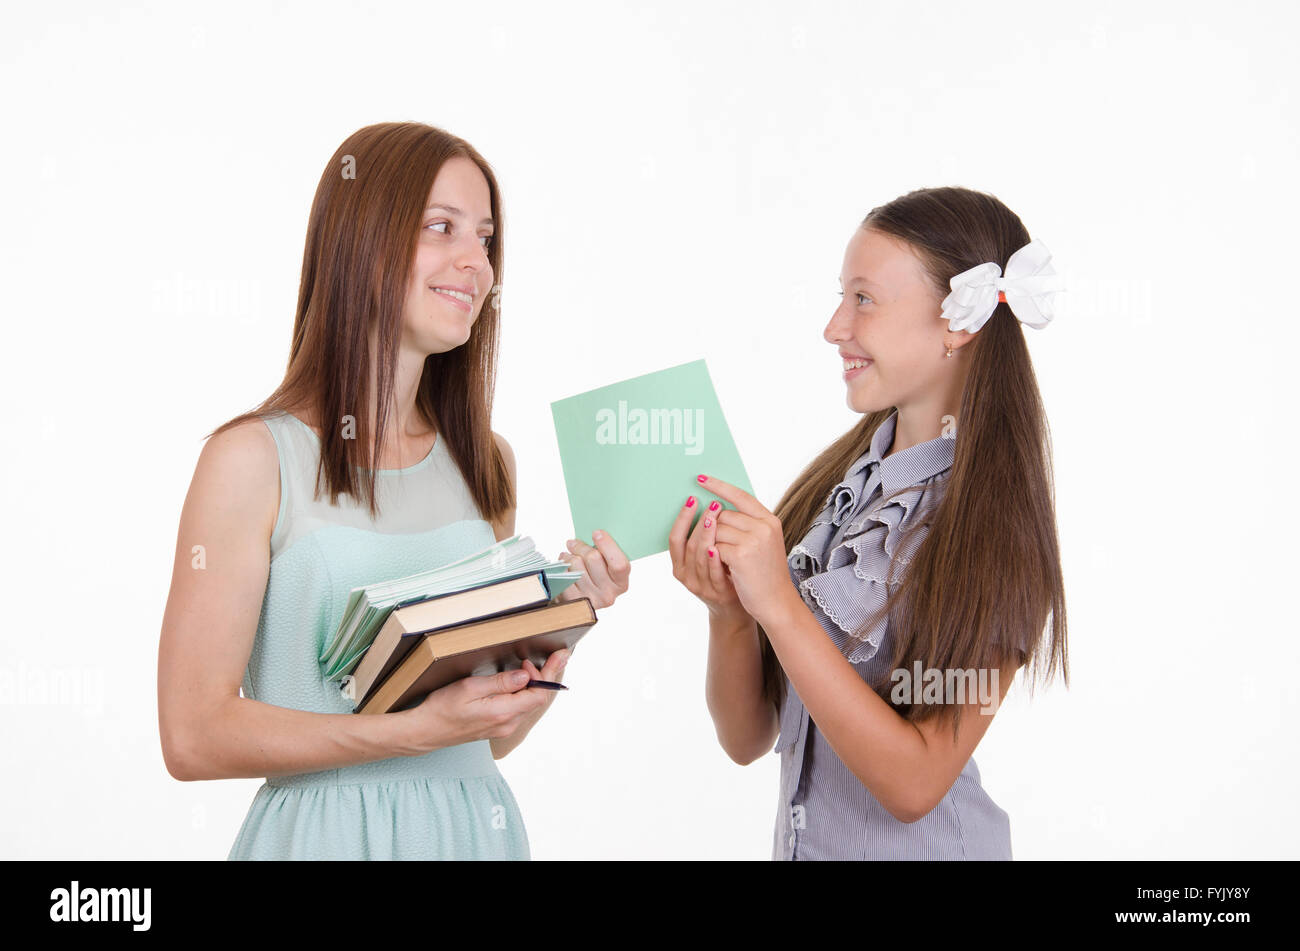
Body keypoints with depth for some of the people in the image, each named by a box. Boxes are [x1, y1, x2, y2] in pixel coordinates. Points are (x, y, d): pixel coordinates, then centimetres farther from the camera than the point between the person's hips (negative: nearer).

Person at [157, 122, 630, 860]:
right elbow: (194, 736, -13)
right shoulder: (255, 459, -11)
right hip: (327, 830, -4)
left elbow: (493, 736, 9)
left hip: (478, 822, 5)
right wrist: (417, 729, -20)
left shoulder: (486, 462, 4)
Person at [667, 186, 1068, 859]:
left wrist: (778, 605, -28)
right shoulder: (835, 482, -6)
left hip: (917, 847, -5)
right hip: (799, 838, 5)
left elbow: (914, 783, -24)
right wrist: (727, 610, -21)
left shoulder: (992, 522, -19)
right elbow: (746, 740, -4)